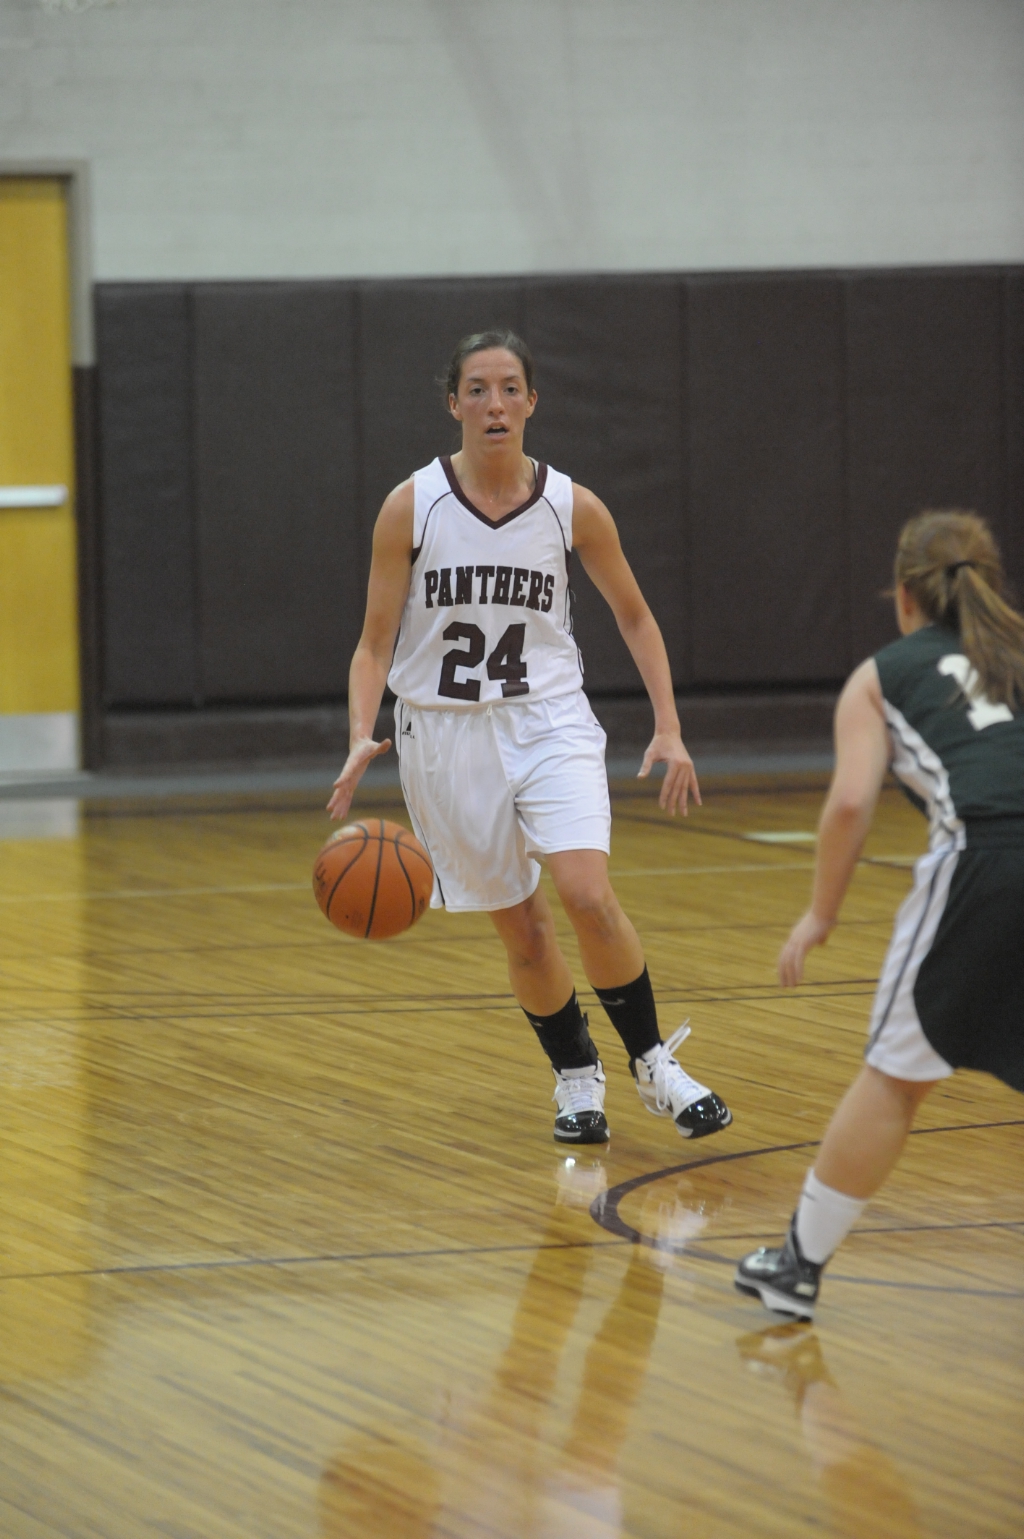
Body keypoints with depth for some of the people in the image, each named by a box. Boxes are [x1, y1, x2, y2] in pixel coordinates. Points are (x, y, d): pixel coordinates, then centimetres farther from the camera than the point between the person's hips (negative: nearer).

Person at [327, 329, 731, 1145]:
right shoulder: (412, 507, -9)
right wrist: (362, 740, -21)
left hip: (548, 721, 0)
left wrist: (669, 730, -1)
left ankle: (652, 1061, -1)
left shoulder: (573, 509, -6)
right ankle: (577, 1079, 28)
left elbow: (636, 618, 8)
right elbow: (376, 642, -5)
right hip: (446, 733, 1)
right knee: (520, 926, 6)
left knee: (587, 894, -20)